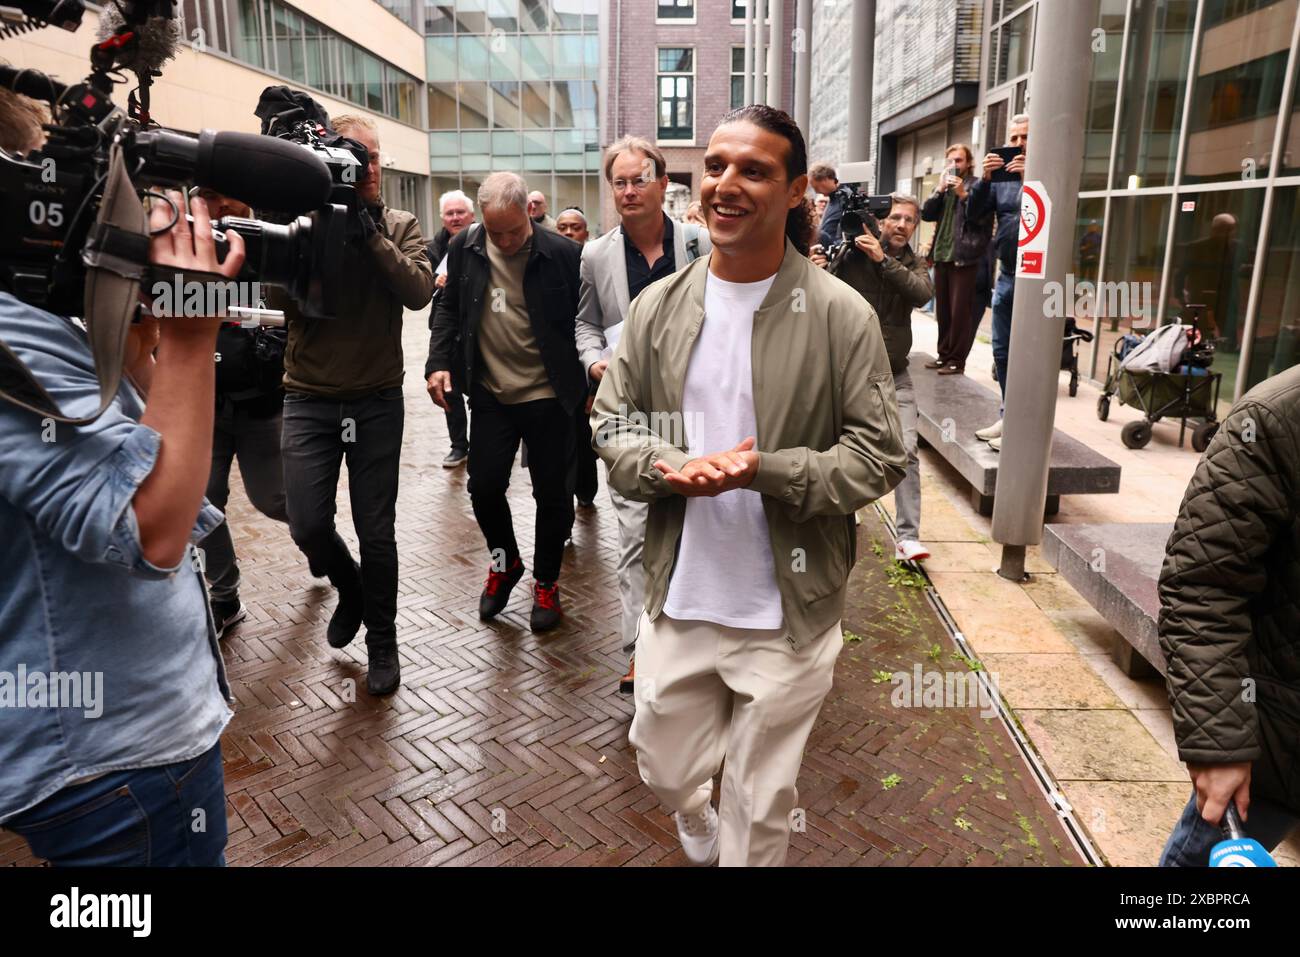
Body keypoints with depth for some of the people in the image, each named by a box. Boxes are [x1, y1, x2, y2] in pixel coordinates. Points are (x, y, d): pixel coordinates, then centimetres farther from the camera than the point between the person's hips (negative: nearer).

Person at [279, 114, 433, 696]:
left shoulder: (398, 226, 2)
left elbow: (418, 291, -13)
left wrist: (371, 234, -18)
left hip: (378, 398, 0)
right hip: (309, 397, 1)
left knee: (375, 531, 4)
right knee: (307, 525, -3)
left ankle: (382, 640, 24)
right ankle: (349, 588, 31)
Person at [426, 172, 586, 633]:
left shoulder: (563, 253, -10)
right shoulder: (465, 249, 0)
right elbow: (449, 308, 11)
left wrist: (594, 383, -9)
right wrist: (438, 362, -2)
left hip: (549, 396, -2)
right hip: (491, 393, 3)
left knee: (553, 492, 6)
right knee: (484, 486, 3)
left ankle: (546, 582, 27)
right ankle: (505, 562, 32)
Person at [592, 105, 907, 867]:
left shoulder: (843, 315, -10)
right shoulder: (658, 306, 0)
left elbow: (880, 457, -10)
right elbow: (611, 425, 4)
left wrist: (763, 471, -24)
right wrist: (670, 469, -17)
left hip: (787, 614, -3)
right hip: (678, 601, 3)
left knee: (762, 807, 16)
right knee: (666, 770, 23)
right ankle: (698, 829, 58)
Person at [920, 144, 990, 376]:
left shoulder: (976, 185, 1)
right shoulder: (944, 186, 18)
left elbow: (983, 217, -10)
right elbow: (926, 214, 7)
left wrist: (963, 194, -15)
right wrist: (940, 189, -3)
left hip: (964, 257, -6)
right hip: (942, 256, 6)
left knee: (960, 312, -6)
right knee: (942, 311, 9)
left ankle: (957, 360, -2)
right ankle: (944, 354, 18)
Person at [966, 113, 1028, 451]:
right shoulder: (1000, 178, 12)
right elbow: (973, 214, 3)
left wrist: (1028, 178, -23)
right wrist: (984, 178, -11)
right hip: (1006, 274, 6)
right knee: (1002, 351, 12)